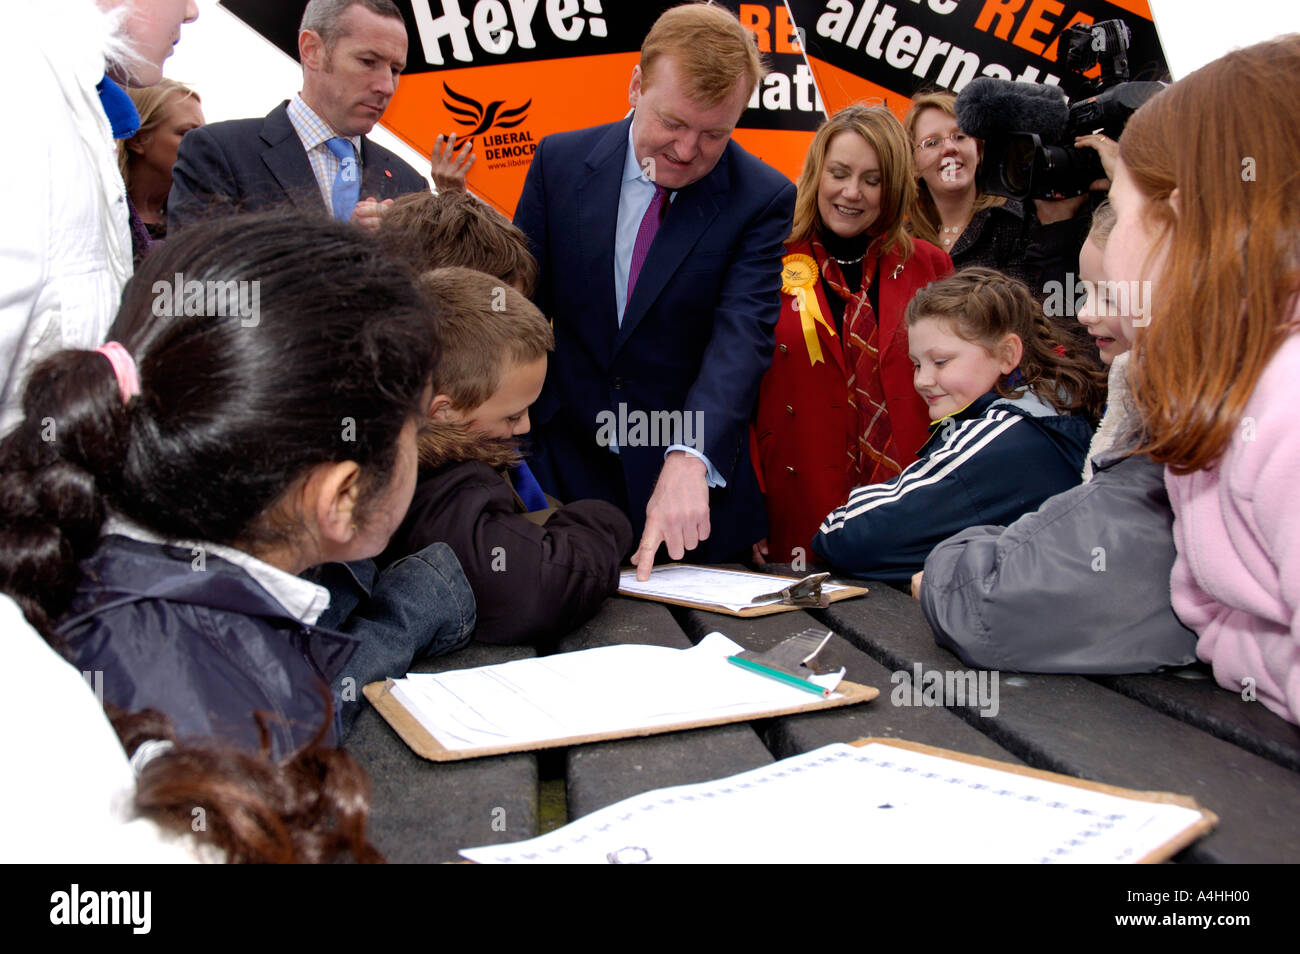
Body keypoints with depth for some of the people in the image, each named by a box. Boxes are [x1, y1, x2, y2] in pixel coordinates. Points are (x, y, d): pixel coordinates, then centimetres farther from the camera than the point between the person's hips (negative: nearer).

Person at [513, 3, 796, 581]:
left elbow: (743, 336, -21)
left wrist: (689, 460, -36)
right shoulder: (560, 161, -1)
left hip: (698, 489, -1)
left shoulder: (762, 198, -8)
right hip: (567, 471, 2)